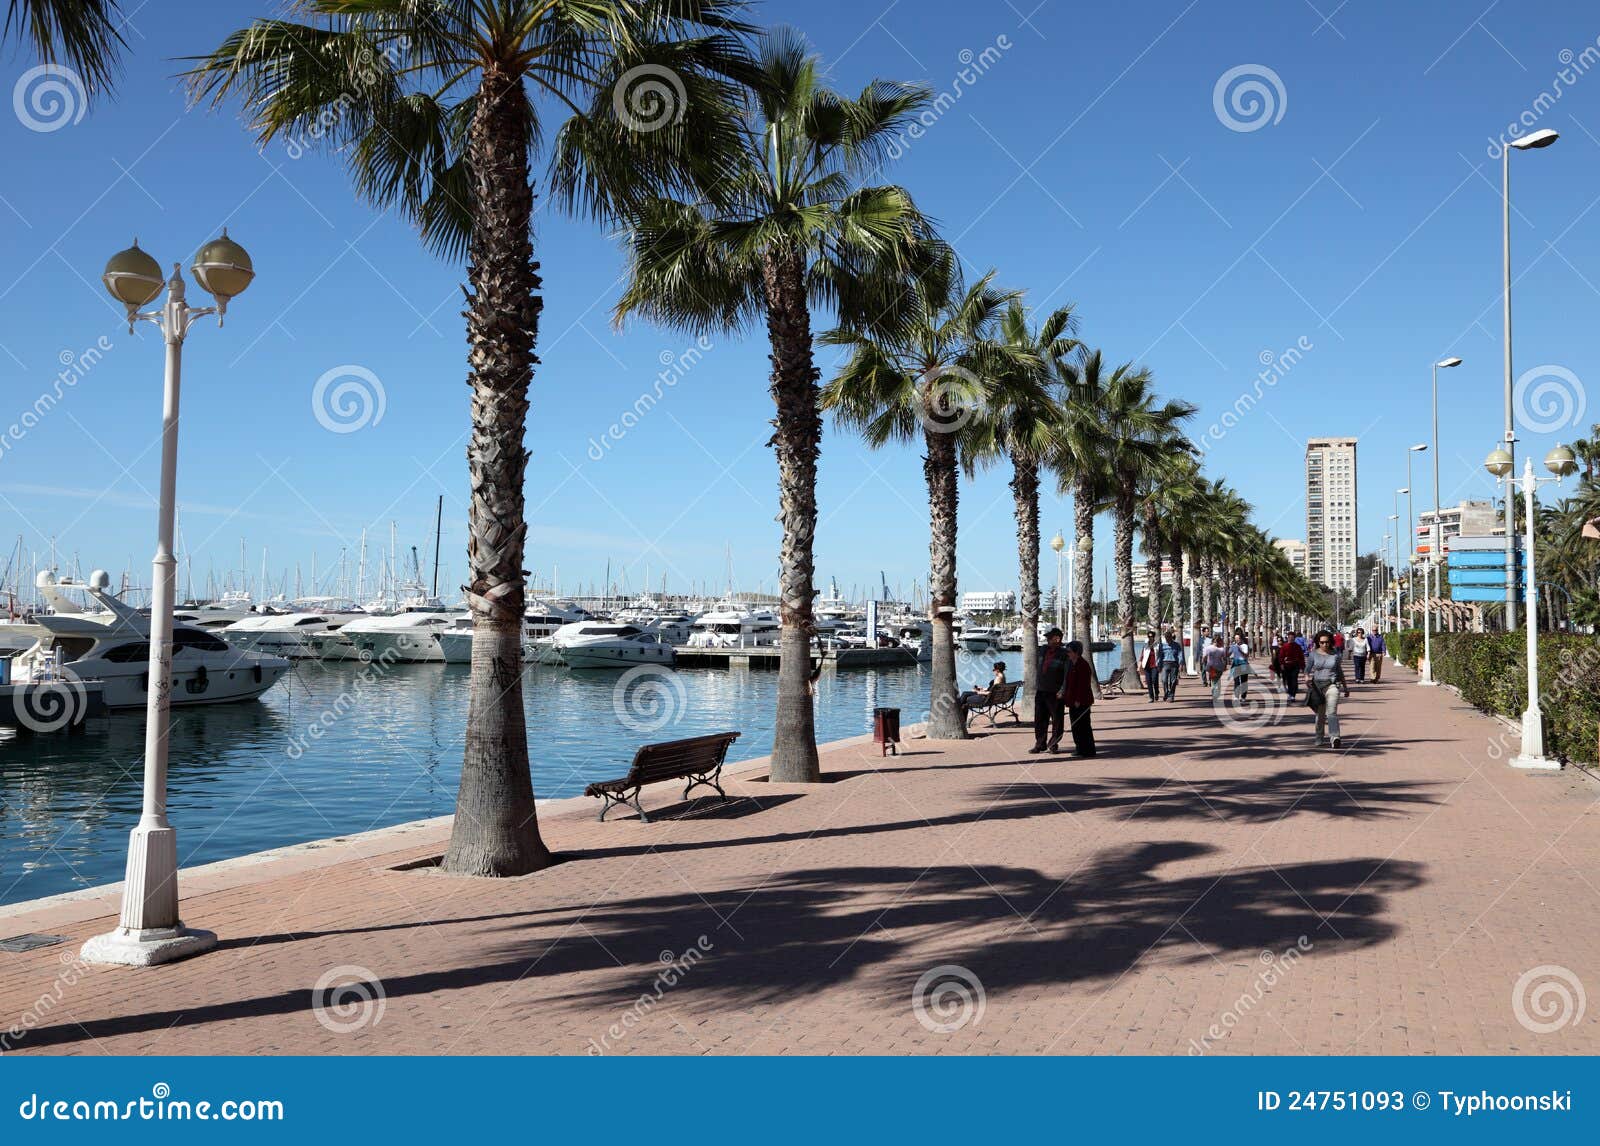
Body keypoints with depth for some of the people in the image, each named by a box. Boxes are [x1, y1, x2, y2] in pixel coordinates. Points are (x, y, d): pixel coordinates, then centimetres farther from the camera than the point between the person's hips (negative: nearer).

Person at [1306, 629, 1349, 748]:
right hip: (1317, 686, 1)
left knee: (1332, 712, -16)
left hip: (1332, 685, -1)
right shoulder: (1314, 654, 2)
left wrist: (1345, 687, 19)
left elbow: (1340, 671, 15)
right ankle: (1320, 738, 28)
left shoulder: (1335, 654, 5)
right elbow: (1307, 670, 0)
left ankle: (1335, 738, -27)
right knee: (1320, 714, 12)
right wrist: (1307, 680, -20)